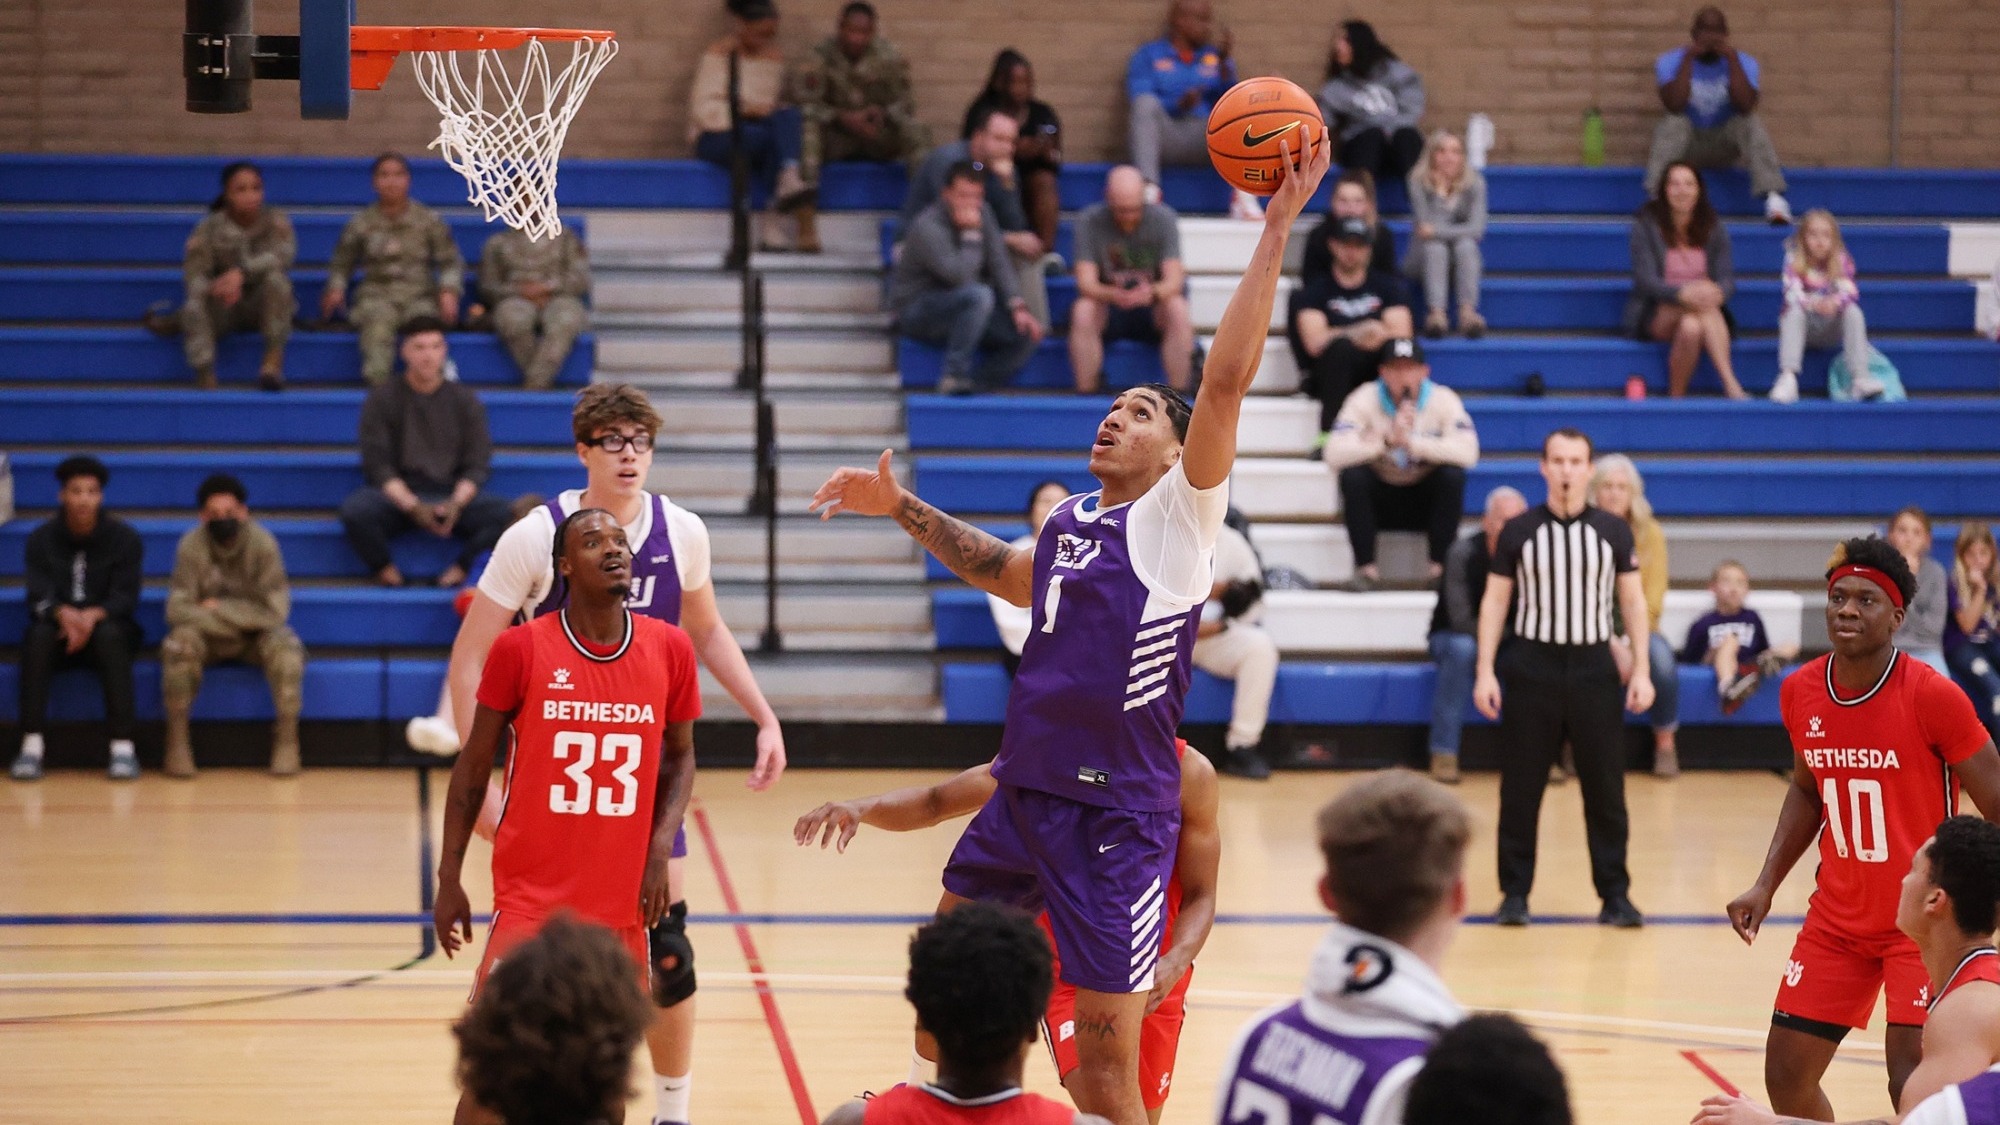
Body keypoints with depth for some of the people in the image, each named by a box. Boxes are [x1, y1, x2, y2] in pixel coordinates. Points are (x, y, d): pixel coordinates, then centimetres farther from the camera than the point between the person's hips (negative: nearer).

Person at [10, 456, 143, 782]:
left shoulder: (124, 538, -2)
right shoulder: (41, 539, 0)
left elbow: (125, 597, -10)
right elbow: (39, 597, -11)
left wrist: (93, 616, -31)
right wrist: (64, 615, -35)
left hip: (106, 625, -1)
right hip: (57, 626, 1)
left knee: (111, 634, -35)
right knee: (37, 636, -33)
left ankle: (123, 746, -40)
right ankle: (31, 745, -38)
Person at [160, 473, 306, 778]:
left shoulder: (262, 543, -15)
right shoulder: (192, 546, -15)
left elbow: (274, 611, -18)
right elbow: (177, 609, -20)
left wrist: (219, 608, -19)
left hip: (256, 635, 0)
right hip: (209, 637, 0)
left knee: (285, 647, -31)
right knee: (179, 644, -32)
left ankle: (286, 739, -19)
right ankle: (177, 740, -22)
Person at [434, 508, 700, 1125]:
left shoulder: (669, 650, 0)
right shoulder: (521, 649, -7)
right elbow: (473, 766, 2)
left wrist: (660, 851, -1)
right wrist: (449, 879, 1)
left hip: (623, 901, 3)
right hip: (532, 899, -3)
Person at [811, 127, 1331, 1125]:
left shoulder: (1178, 516, -6)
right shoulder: (1069, 520, 14)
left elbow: (1227, 379, -19)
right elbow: (1008, 574, 37)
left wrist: (1275, 233, -22)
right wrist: (903, 510, 37)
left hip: (1117, 815, -8)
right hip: (1024, 795, 8)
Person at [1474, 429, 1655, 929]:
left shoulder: (1613, 531, 3)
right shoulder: (1518, 532, 1)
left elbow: (1633, 602, 7)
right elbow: (1494, 602, 4)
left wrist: (1641, 671, -1)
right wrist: (1486, 672, -3)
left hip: (1593, 668, 0)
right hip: (1531, 667, 0)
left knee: (1605, 788, 1)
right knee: (1520, 789, 2)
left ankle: (1615, 895, 9)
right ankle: (1515, 892, 10)